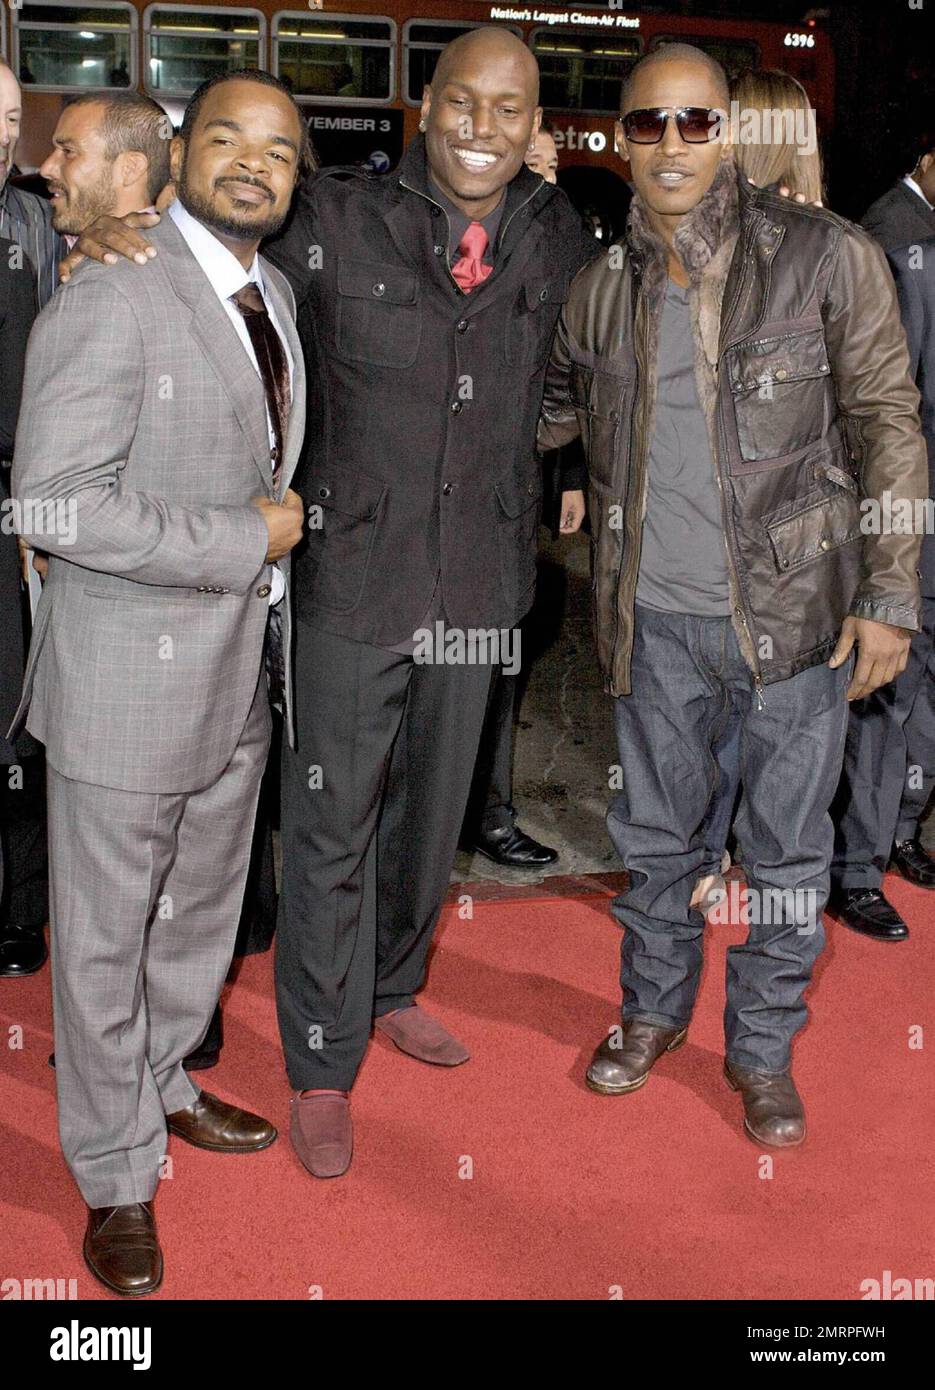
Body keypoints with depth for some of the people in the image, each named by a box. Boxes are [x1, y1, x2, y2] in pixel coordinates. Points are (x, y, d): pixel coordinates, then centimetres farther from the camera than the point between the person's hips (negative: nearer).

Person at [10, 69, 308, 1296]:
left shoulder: (271, 297, 10)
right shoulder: (112, 297, -18)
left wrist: (283, 519, 8)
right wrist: (244, 539, -21)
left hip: (242, 668, 8)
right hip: (131, 676, -8)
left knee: (203, 909, 23)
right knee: (107, 938, 8)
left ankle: (160, 1086, 46)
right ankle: (117, 1179, 25)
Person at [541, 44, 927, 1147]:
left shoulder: (826, 256, -7)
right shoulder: (599, 285, 3)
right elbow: (549, 415, 18)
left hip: (793, 607, -2)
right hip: (656, 616, 3)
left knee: (785, 848, 10)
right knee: (653, 830, 17)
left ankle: (762, 1047, 31)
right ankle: (654, 1010, 41)